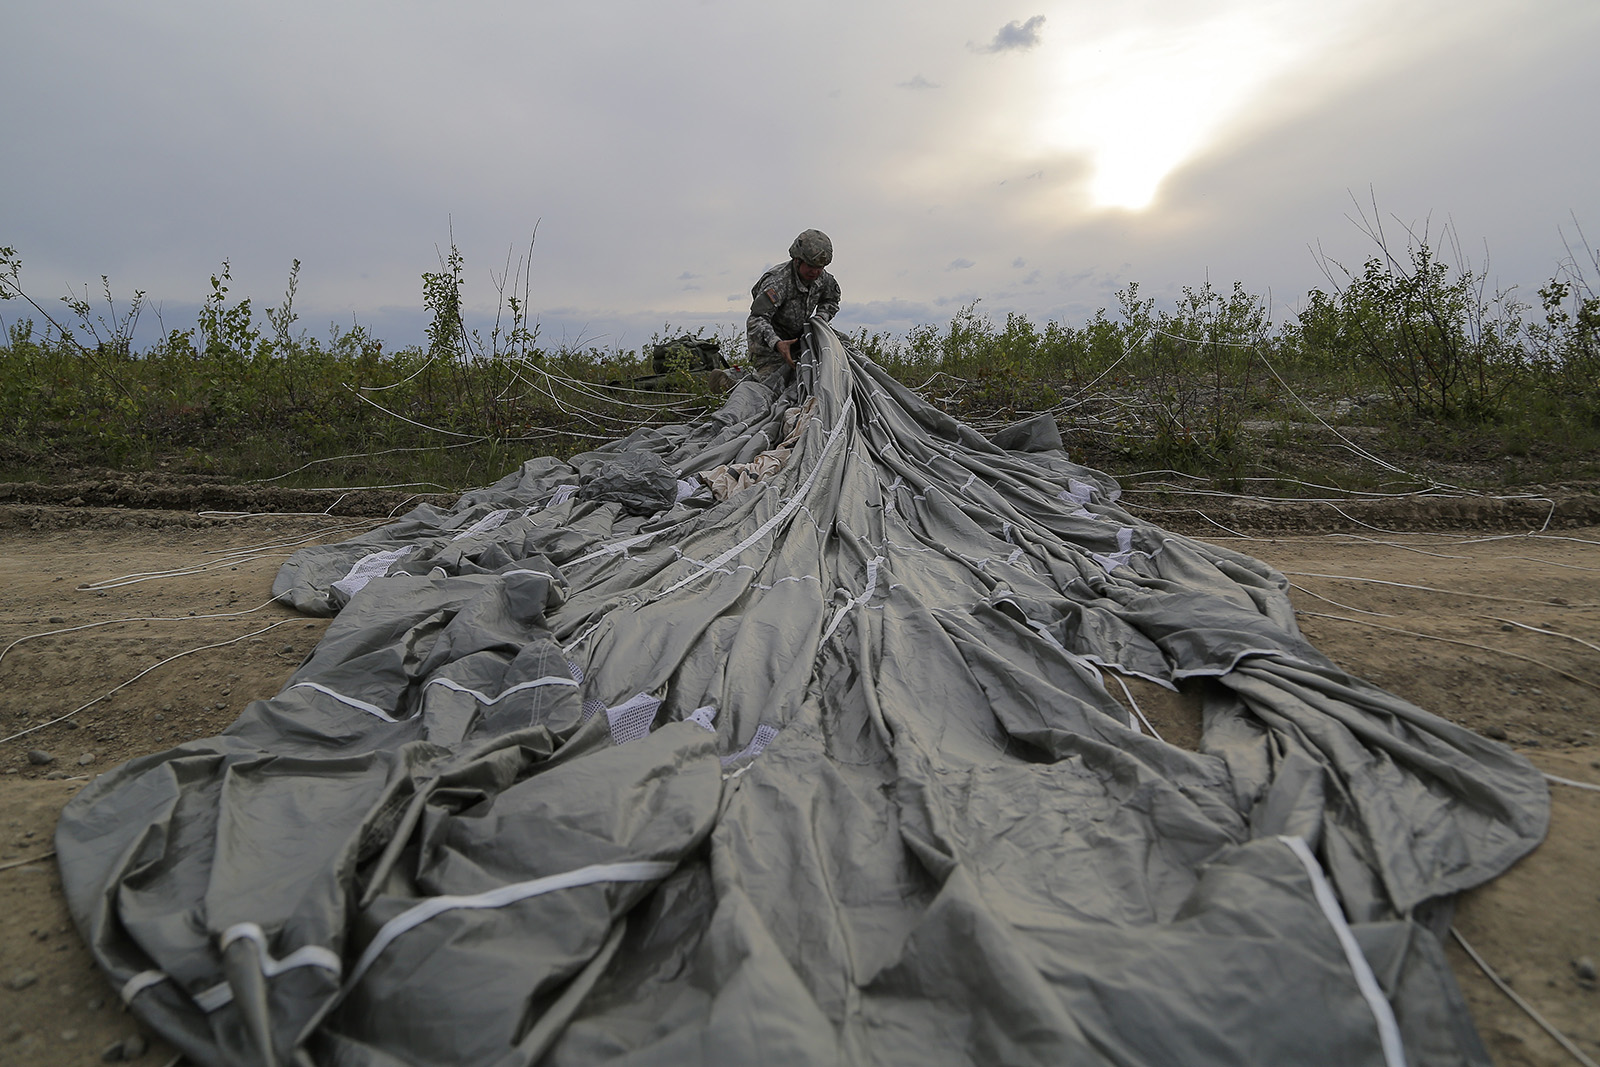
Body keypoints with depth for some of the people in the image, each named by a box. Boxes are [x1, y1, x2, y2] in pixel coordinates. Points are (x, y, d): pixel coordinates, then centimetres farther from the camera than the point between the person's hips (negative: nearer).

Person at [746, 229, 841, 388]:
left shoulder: (822, 278, -7)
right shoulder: (778, 282, -30)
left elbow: (831, 300, 17)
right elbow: (756, 321, -38)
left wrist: (821, 318, -5)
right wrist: (777, 343, -55)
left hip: (798, 340, 7)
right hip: (769, 344, -7)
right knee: (774, 389, -18)